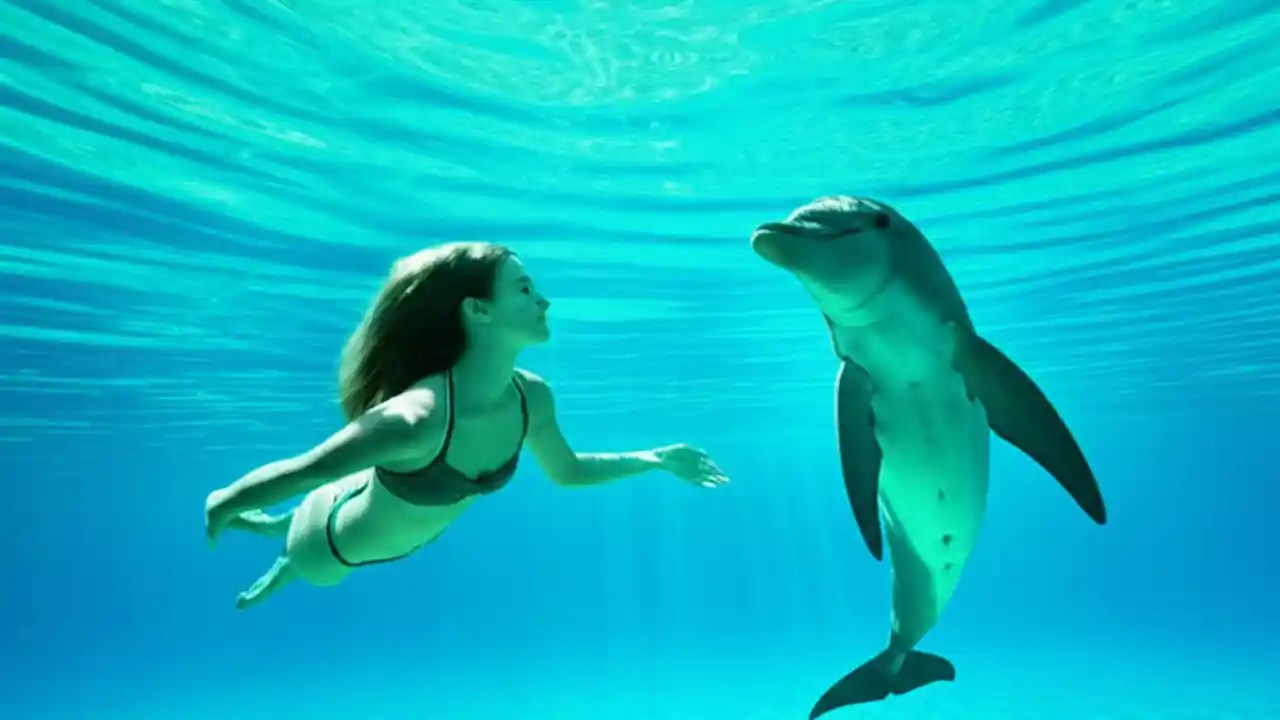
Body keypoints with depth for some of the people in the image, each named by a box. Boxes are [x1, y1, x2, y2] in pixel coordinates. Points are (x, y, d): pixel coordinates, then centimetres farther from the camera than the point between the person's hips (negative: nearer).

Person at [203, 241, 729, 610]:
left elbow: (566, 471, -5)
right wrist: (225, 502, -17)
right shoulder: (417, 418, -47)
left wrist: (654, 459, -10)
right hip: (330, 547, -6)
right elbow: (303, 470, -32)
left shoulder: (531, 397, -24)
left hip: (407, 534, 6)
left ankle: (278, 527, 63)